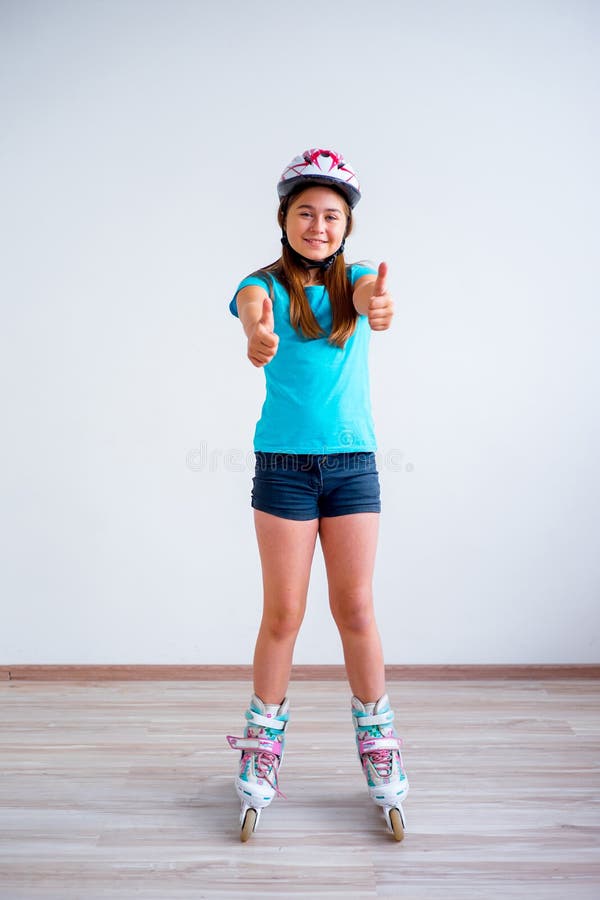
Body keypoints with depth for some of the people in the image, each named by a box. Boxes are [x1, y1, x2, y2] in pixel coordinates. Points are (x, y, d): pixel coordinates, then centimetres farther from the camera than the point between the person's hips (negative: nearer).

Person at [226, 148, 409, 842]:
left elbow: (368, 292, -19)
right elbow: (252, 304, -26)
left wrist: (379, 303, -45)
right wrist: (257, 334, -51)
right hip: (284, 464, -1)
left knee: (355, 608, 7)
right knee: (282, 614, 4)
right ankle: (262, 748, 23)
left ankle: (378, 745, 25)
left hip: (352, 461, 2)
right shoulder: (267, 284, -1)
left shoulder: (353, 279, 6)